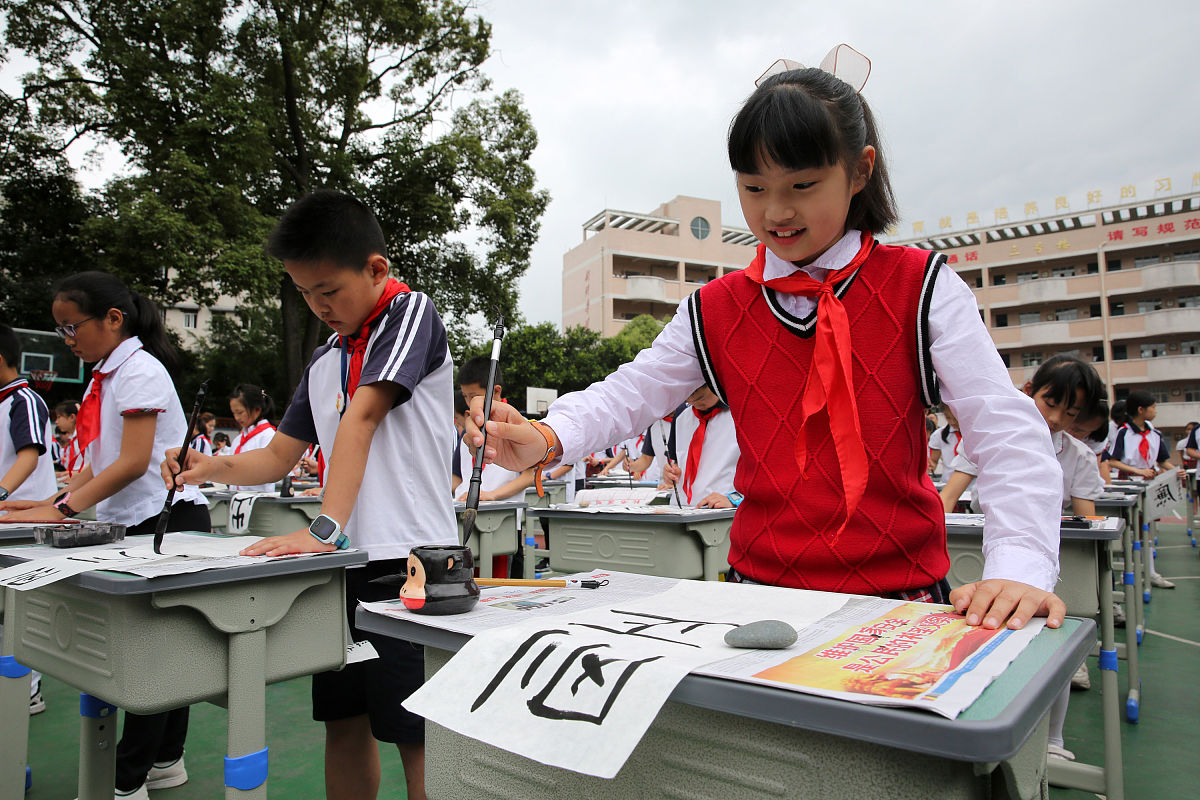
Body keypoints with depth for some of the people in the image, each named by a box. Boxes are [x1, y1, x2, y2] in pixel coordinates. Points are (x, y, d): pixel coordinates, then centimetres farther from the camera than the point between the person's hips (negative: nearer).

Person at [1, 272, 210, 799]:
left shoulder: (140, 370, -13)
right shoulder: (106, 376, 15)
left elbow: (134, 463, -19)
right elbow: (101, 461, 16)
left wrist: (63, 509, -18)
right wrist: (54, 500, 5)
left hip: (165, 519, -9)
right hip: (133, 524, 9)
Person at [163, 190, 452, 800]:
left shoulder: (411, 313, -5)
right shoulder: (323, 361, 16)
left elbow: (361, 418, -17)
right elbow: (280, 456, 20)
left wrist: (326, 527, -24)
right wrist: (216, 467, 0)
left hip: (407, 556, -7)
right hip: (342, 564, 7)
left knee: (414, 733, 0)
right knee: (343, 722, 14)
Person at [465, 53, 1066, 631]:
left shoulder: (921, 289, -2)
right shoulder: (716, 311, 6)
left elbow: (1006, 430, -6)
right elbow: (629, 392, 7)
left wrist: (1020, 568, -21)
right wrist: (546, 438, -14)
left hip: (899, 595, -1)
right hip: (760, 583, 2)